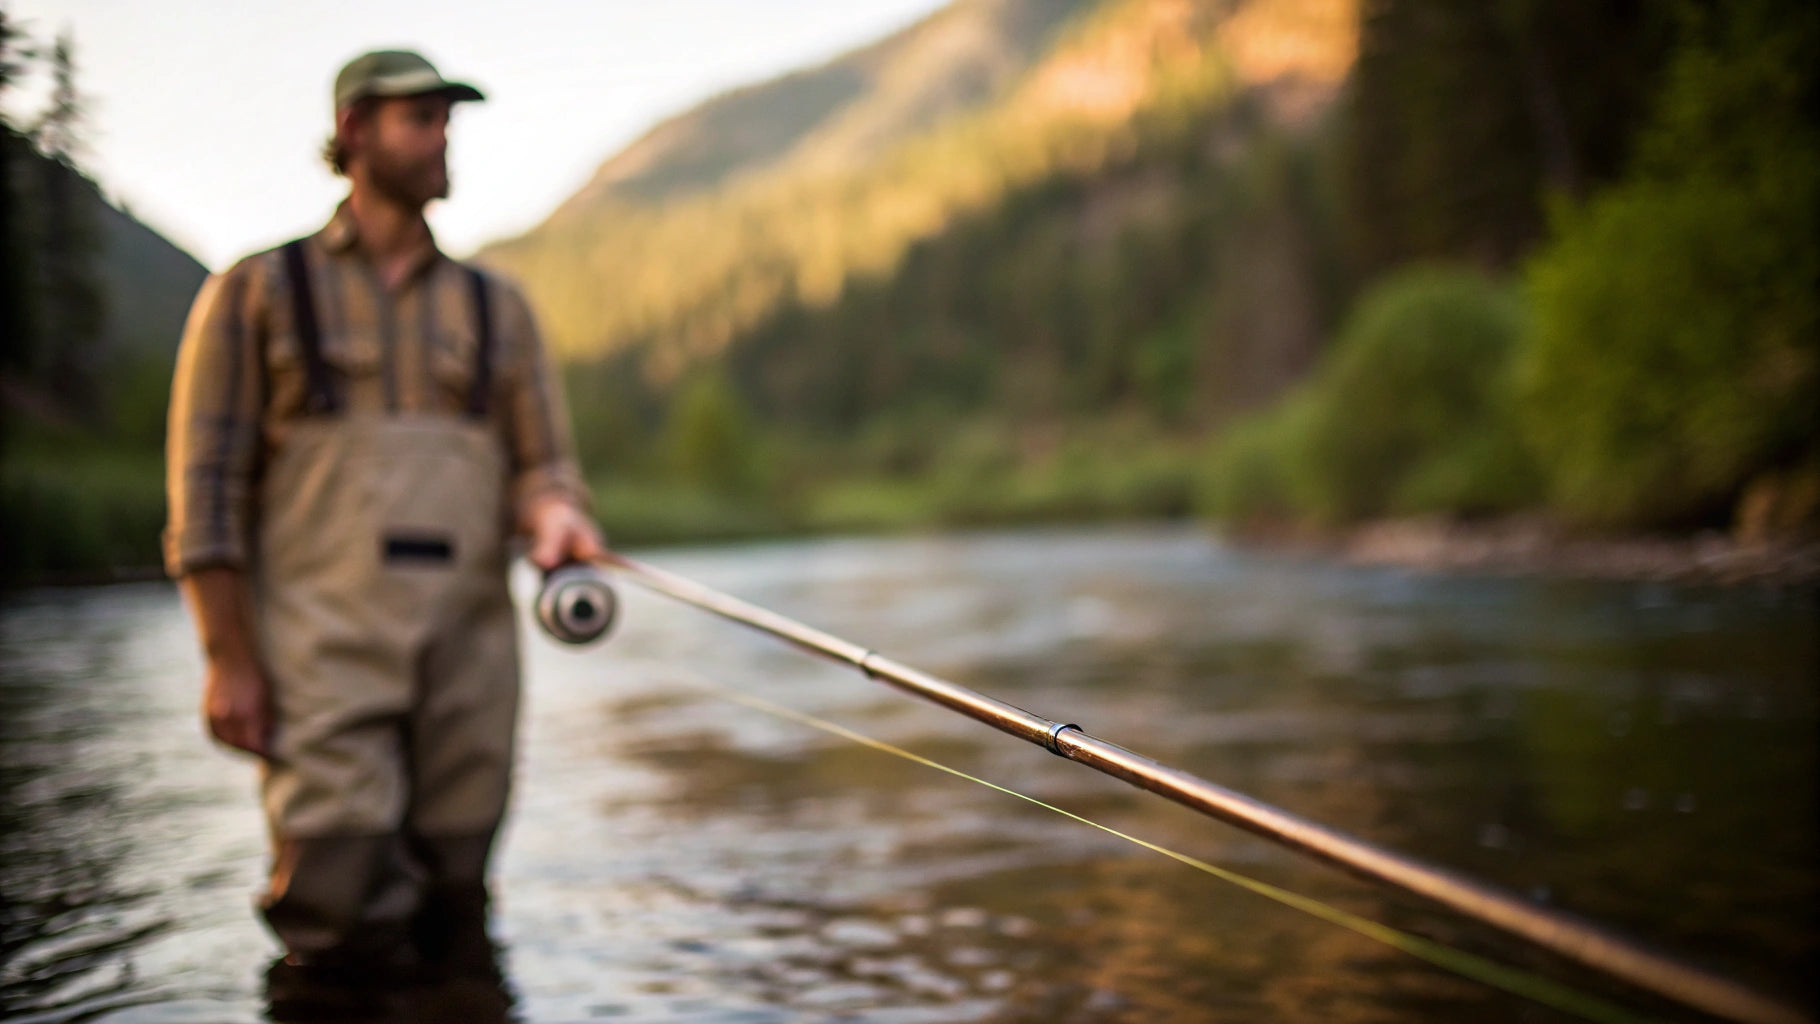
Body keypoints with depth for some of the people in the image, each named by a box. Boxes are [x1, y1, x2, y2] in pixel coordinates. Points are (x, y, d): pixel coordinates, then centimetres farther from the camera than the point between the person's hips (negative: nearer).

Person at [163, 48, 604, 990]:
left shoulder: (495, 306, 17)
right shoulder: (258, 291, 9)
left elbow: (542, 464, 12)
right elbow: (206, 484, 3)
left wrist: (554, 516, -13)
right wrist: (228, 658, -4)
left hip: (470, 647, 3)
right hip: (323, 651, -3)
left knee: (451, 920, 5)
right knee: (347, 922, -11)